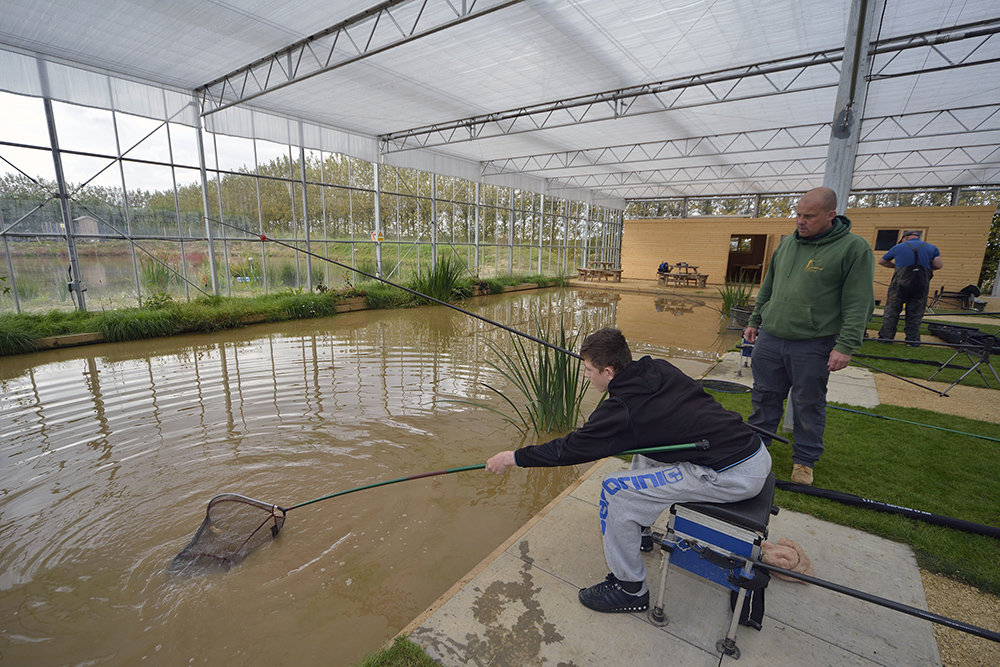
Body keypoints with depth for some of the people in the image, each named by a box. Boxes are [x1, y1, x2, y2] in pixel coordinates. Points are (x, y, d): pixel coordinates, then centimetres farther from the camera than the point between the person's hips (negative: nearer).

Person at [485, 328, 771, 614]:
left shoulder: (624, 408, -18)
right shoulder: (659, 369, 4)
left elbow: (571, 448, -9)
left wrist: (513, 457, 2)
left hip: (733, 475, -10)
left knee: (615, 489, -8)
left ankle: (630, 589, 11)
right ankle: (635, 531, 38)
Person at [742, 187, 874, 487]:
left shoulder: (854, 248, -7)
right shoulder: (787, 243, 10)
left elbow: (859, 304, -11)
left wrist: (846, 346, -16)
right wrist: (754, 321, 17)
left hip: (812, 346, -4)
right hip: (769, 339, 5)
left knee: (808, 406, 9)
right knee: (764, 398, 14)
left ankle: (805, 460, 27)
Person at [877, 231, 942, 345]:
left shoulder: (898, 247, 8)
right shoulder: (932, 248, 11)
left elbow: (882, 261, 15)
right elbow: (938, 265, -3)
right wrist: (928, 267, 16)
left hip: (900, 282, -2)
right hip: (921, 285, 2)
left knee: (892, 310, 5)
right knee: (915, 313, 8)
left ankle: (886, 336, 4)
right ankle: (913, 339, 11)